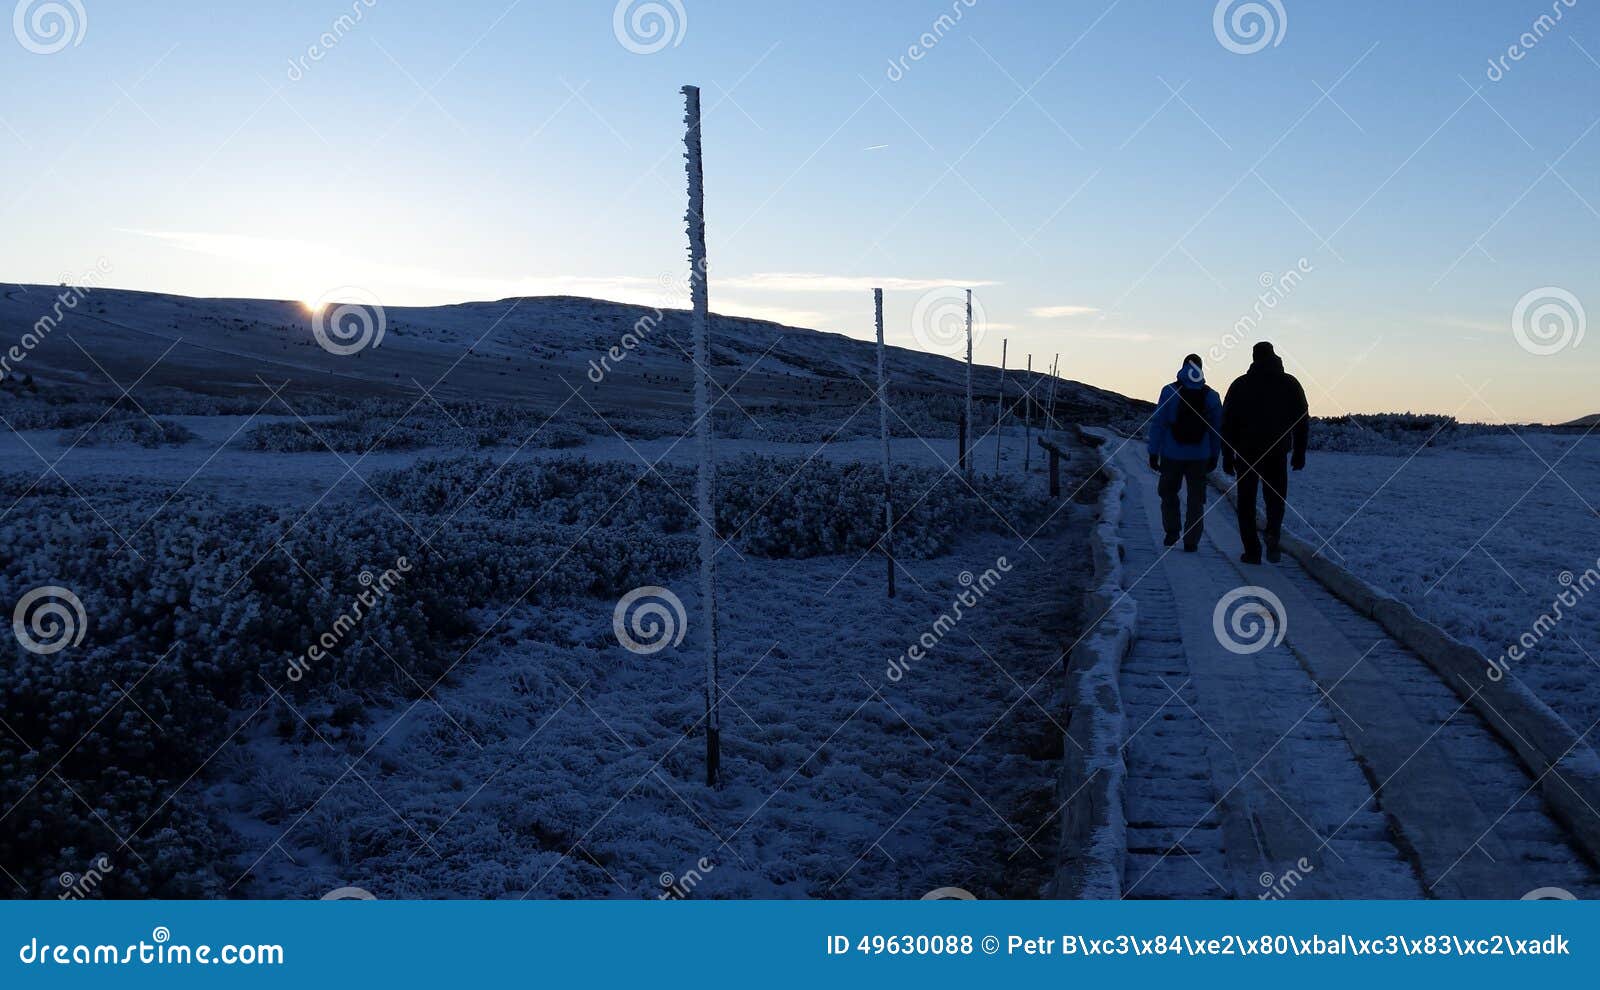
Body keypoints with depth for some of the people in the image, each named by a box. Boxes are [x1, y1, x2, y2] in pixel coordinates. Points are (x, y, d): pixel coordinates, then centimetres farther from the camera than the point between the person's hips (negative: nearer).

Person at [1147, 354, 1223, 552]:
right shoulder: (1211, 395, 3)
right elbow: (1217, 429, 6)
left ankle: (1172, 531, 11)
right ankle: (1191, 542, 5)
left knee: (1168, 491, 18)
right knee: (1196, 498, 7)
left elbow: (1157, 424, -8)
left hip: (1172, 454, -2)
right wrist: (1214, 456, 13)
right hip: (1199, 456, 2)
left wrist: (1154, 452, -4)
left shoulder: (1170, 392, -6)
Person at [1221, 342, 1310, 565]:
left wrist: (1227, 457, 5)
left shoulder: (1240, 385, 3)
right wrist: (1299, 453, 8)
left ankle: (1252, 551, 2)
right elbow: (1302, 421, 3)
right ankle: (1273, 534, -14)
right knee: (1276, 497, 14)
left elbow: (1227, 423, 0)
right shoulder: (1290, 383, 5)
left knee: (1247, 502, 8)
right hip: (1278, 453, 1)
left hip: (1246, 452, -1)